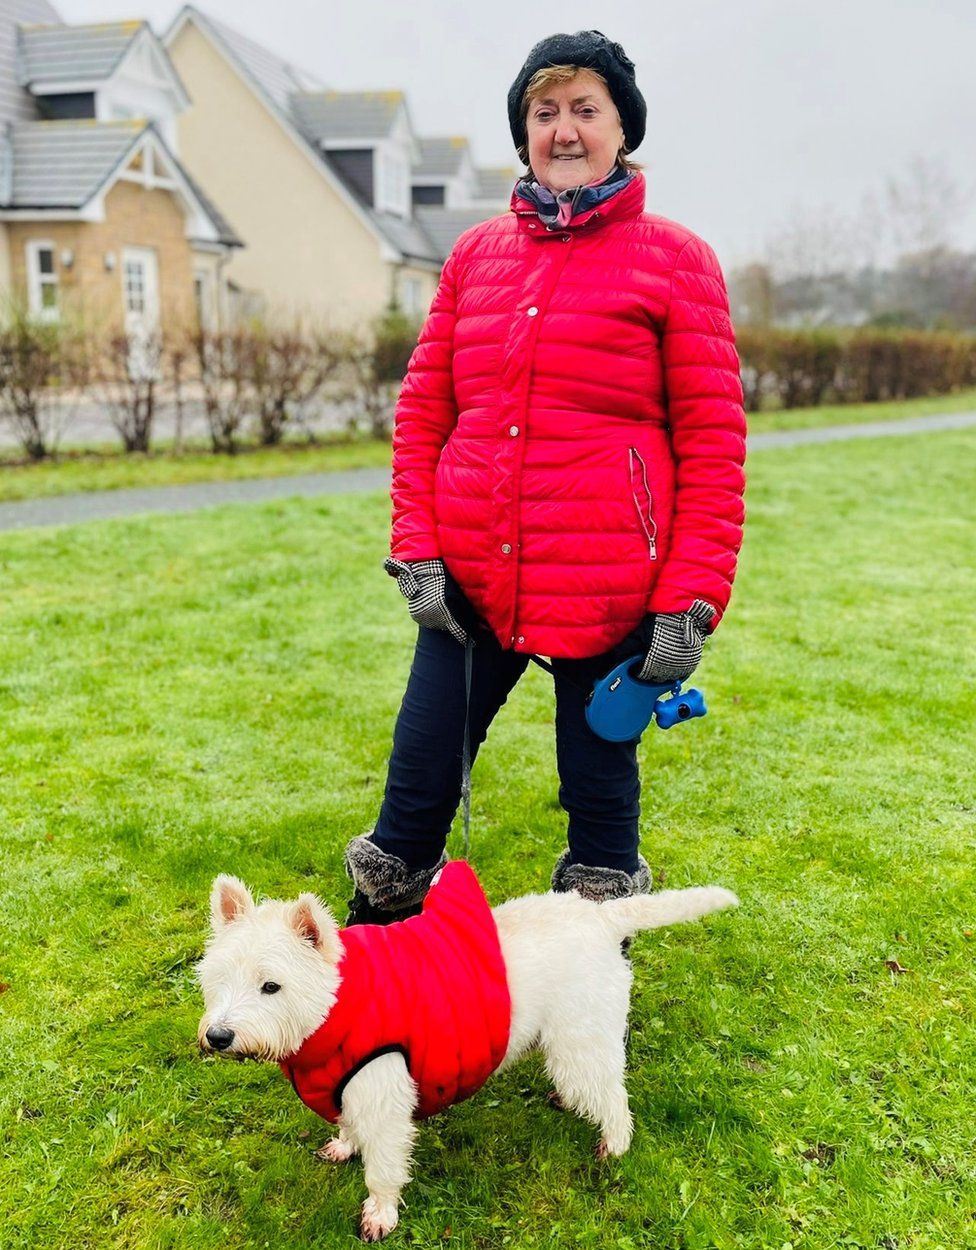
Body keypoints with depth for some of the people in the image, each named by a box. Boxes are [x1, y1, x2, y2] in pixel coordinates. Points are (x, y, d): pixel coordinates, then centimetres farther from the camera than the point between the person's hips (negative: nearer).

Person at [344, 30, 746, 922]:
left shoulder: (673, 260, 0)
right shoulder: (476, 254, 10)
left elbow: (714, 443, -4)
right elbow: (422, 411, 11)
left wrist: (690, 602, -10)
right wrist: (417, 549, 2)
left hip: (606, 594, -3)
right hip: (468, 584, 4)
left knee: (599, 784, 10)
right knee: (419, 776, 10)